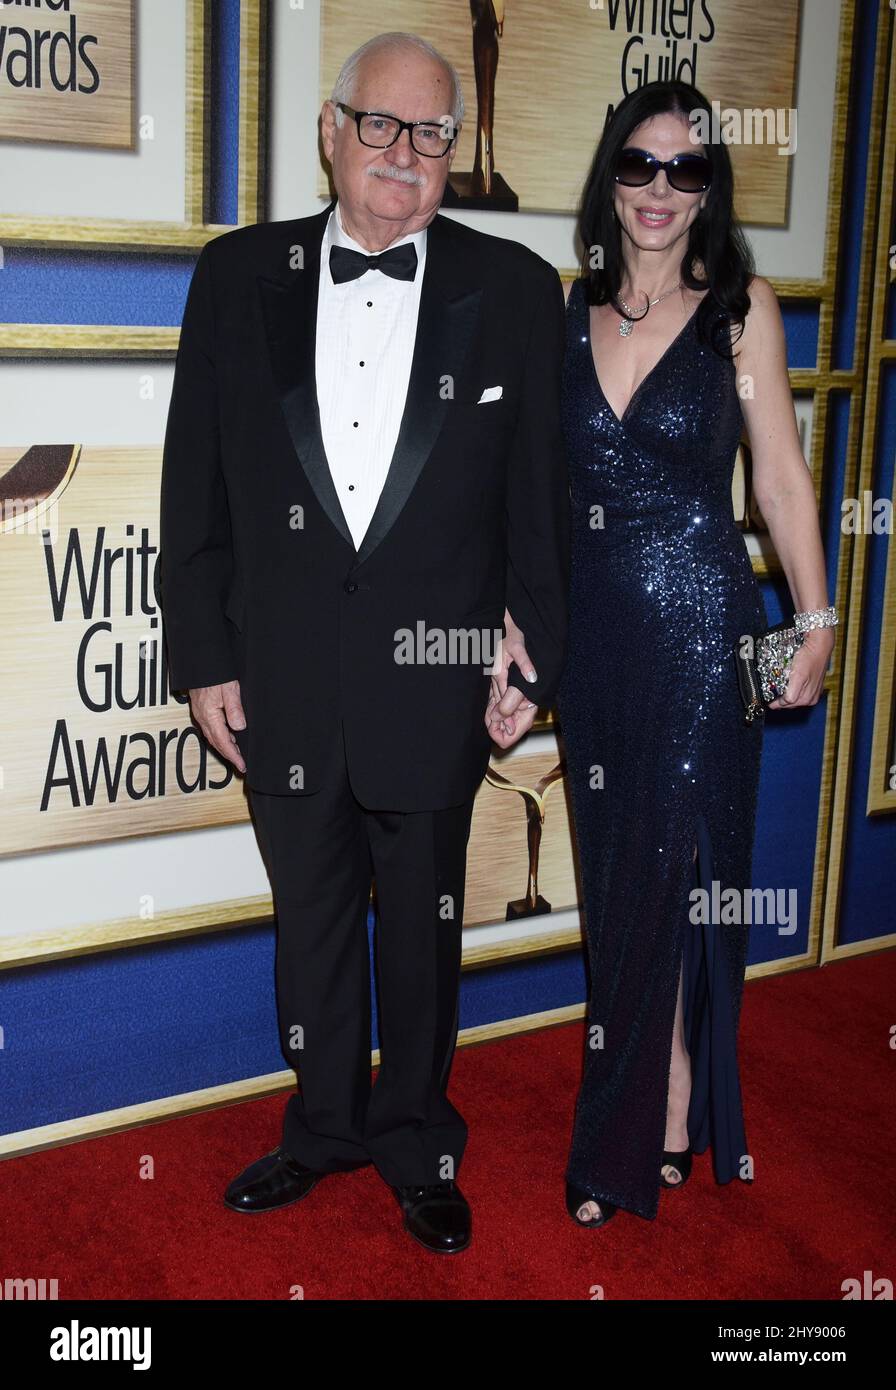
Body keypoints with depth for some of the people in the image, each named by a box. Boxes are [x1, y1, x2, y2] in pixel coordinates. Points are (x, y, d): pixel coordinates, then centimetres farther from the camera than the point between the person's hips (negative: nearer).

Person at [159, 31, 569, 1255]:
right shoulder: (239, 276, 1)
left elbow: (541, 493, 0)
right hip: (283, 682, 2)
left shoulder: (514, 289, -2)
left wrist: (533, 659, -3)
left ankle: (417, 1143, 34)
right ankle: (325, 1124, 38)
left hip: (436, 677, -1)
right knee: (309, 914, 17)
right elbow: (196, 486, 2)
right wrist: (203, 655, 0)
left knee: (423, 924, 14)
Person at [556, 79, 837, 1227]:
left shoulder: (741, 306, -2)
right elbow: (547, 475, 11)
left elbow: (779, 474, -2)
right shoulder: (574, 306, 7)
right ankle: (676, 1124, 27)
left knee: (666, 873, 0)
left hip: (698, 624, -4)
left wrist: (816, 623, -5)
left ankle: (634, 1142, 15)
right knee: (616, 869, 10)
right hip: (593, 623, 4)